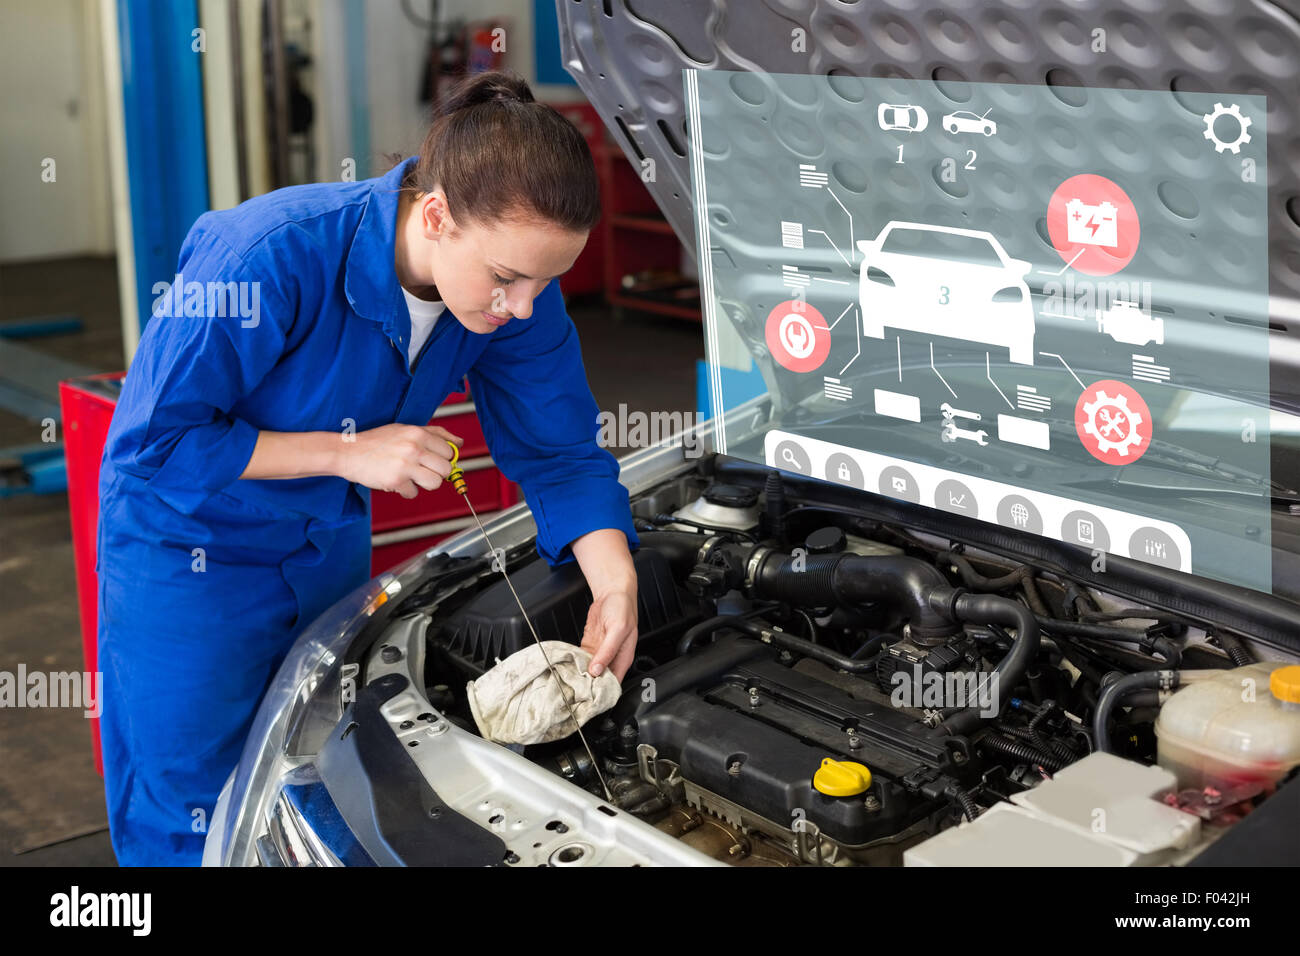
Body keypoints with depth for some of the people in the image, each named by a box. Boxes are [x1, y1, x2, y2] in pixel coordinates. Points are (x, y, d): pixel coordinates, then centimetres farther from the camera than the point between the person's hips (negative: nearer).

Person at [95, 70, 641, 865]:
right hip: (185, 541, -5)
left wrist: (616, 585, -24)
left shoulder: (518, 289, -18)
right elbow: (153, 442, -28)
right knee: (191, 821, 7)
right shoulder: (269, 258, -35)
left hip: (329, 545, 5)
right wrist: (349, 452, -30)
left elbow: (561, 455, -8)